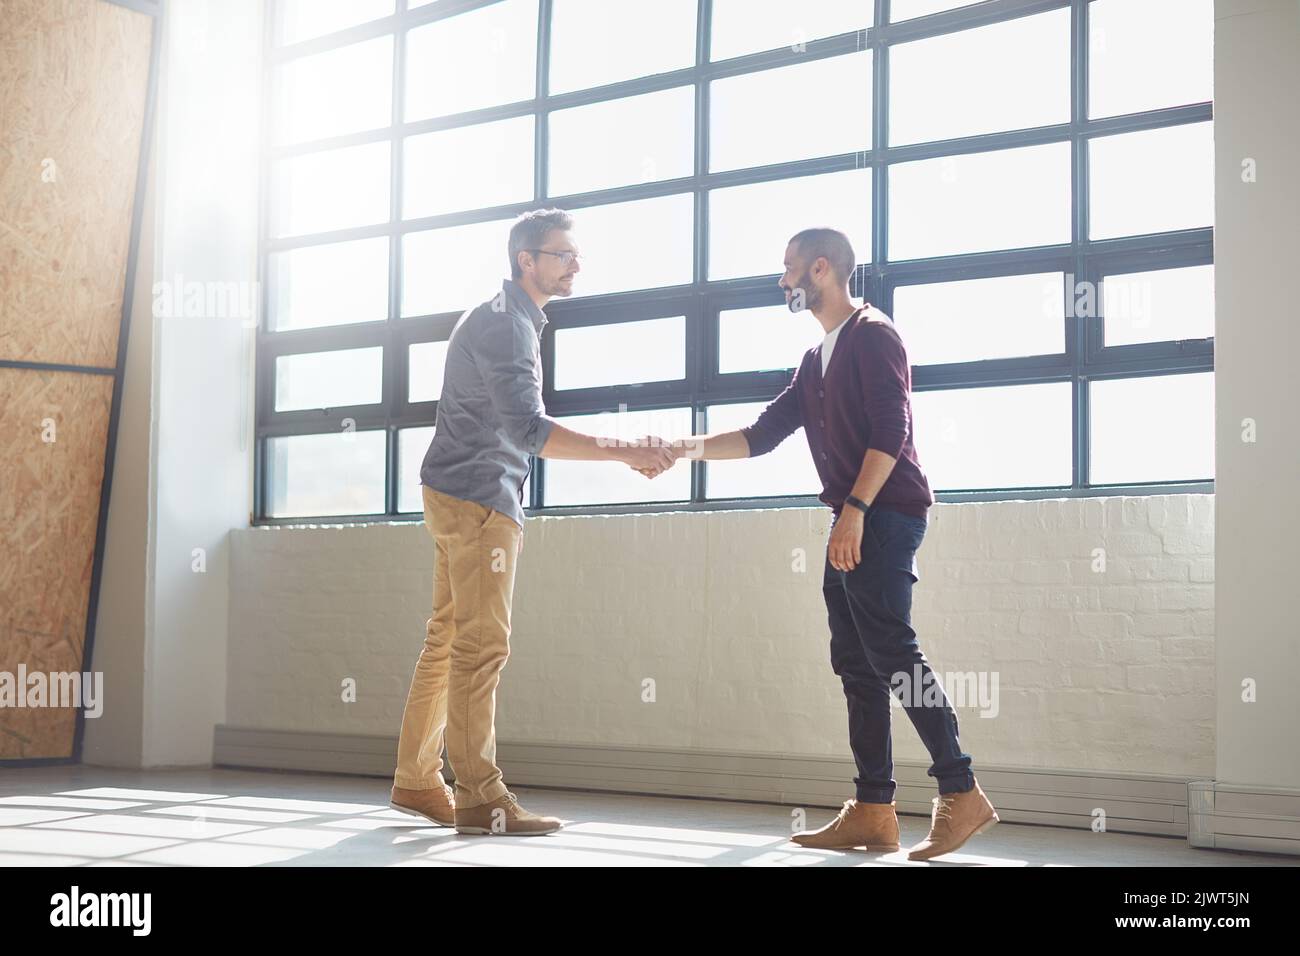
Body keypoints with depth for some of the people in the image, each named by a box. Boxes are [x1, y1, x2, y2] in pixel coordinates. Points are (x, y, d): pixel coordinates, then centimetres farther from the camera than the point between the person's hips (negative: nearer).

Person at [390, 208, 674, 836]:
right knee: (482, 646, -10)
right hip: (476, 499, -10)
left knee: (448, 641, 11)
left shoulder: (511, 319, 20)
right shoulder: (505, 324, -15)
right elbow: (527, 429, -26)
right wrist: (624, 453, -29)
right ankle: (478, 797, -9)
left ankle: (416, 783, 16)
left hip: (464, 498, 10)